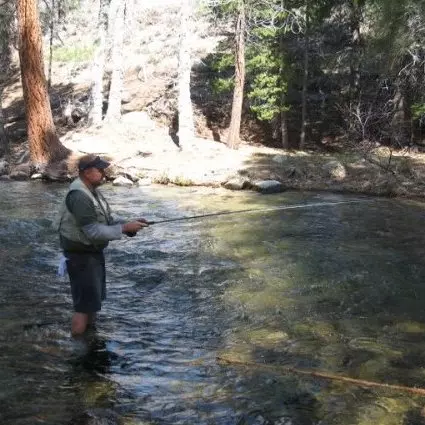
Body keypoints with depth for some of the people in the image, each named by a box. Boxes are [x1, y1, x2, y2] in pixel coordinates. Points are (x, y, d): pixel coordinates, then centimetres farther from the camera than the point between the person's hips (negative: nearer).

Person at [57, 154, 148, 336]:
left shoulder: (92, 191, 7)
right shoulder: (79, 196, -24)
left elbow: (107, 221, 10)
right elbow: (94, 232, -28)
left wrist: (130, 224, -6)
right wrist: (125, 228, -23)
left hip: (94, 252, 10)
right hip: (81, 256, -10)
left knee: (94, 300, 20)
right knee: (85, 305, -4)